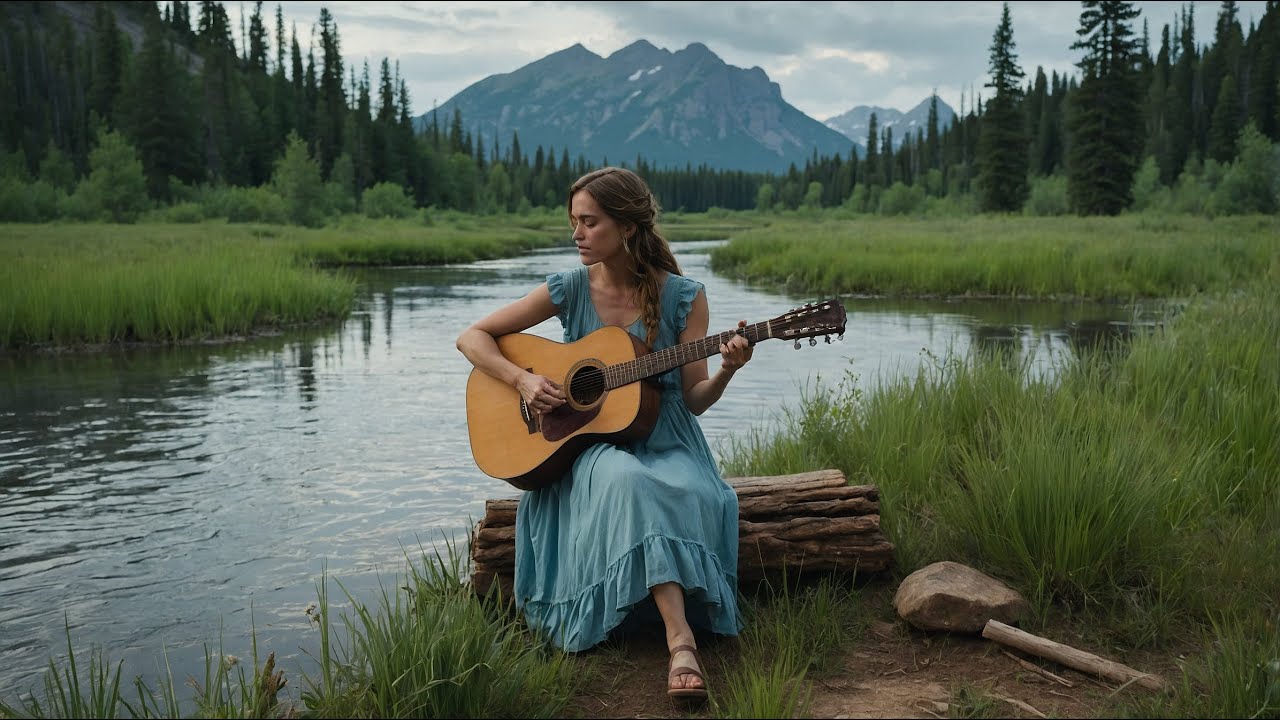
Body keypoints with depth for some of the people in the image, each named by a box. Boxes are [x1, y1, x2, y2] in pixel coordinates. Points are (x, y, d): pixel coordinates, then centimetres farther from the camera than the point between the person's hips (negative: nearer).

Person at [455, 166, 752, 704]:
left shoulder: (682, 296, -3)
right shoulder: (570, 288, 0)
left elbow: (693, 400, -2)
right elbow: (472, 337, 4)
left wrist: (725, 372, -22)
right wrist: (523, 380, -12)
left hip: (665, 442, 0)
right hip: (590, 442, 0)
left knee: (690, 494, -36)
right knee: (627, 480, -36)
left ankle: (680, 637, -31)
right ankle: (681, 639, -37)